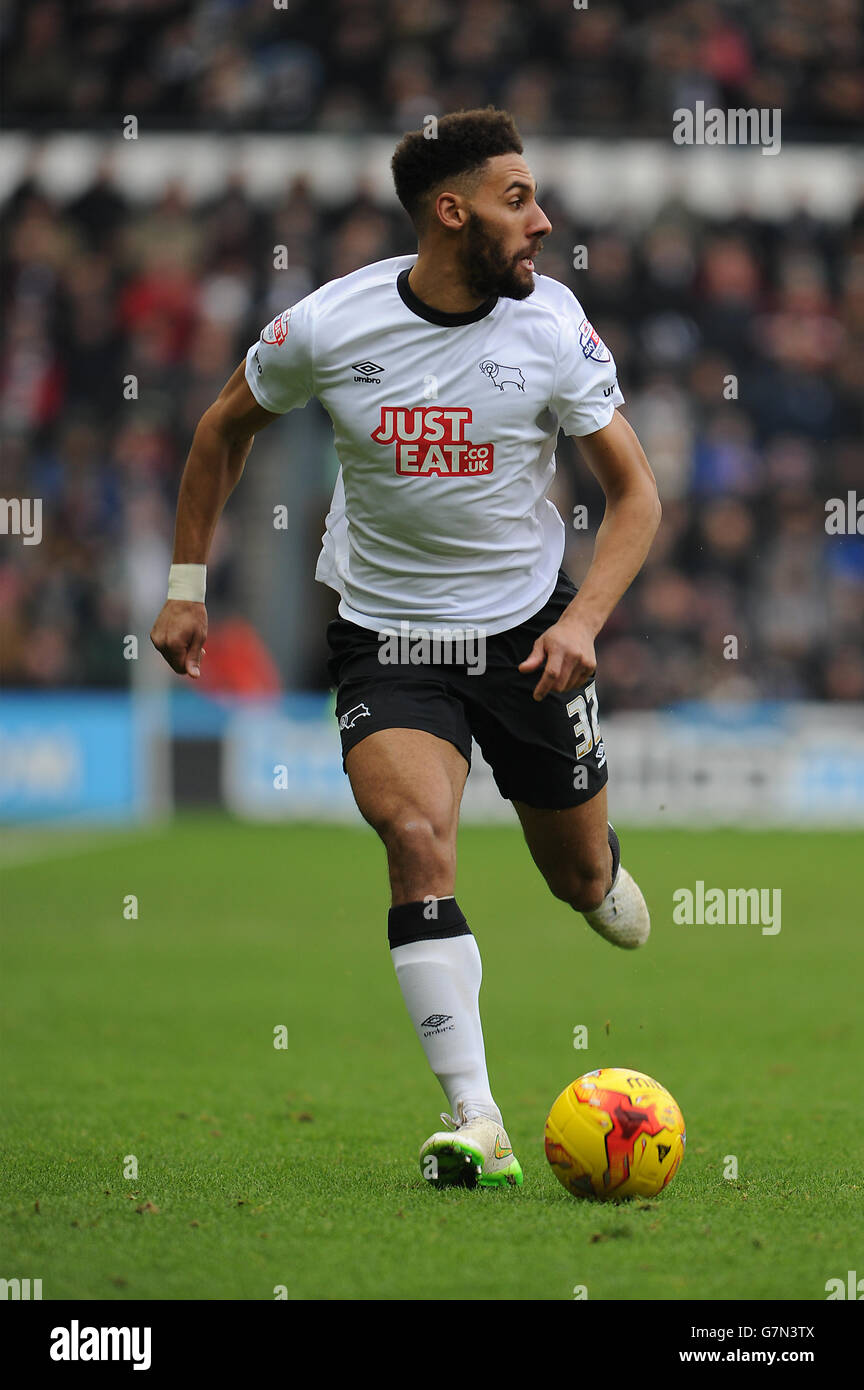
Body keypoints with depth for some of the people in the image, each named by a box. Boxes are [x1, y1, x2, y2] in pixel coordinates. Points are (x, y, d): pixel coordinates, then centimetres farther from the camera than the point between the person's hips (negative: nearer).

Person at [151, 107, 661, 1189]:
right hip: (384, 638, -2)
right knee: (417, 836, -25)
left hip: (527, 630, 2)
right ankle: (478, 1129, -27)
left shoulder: (552, 323, -10)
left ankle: (600, 876, 54)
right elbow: (225, 430, 8)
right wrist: (187, 584, 7)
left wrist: (584, 617, -17)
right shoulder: (328, 326, -12)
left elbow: (634, 493, -2)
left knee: (580, 878, 12)